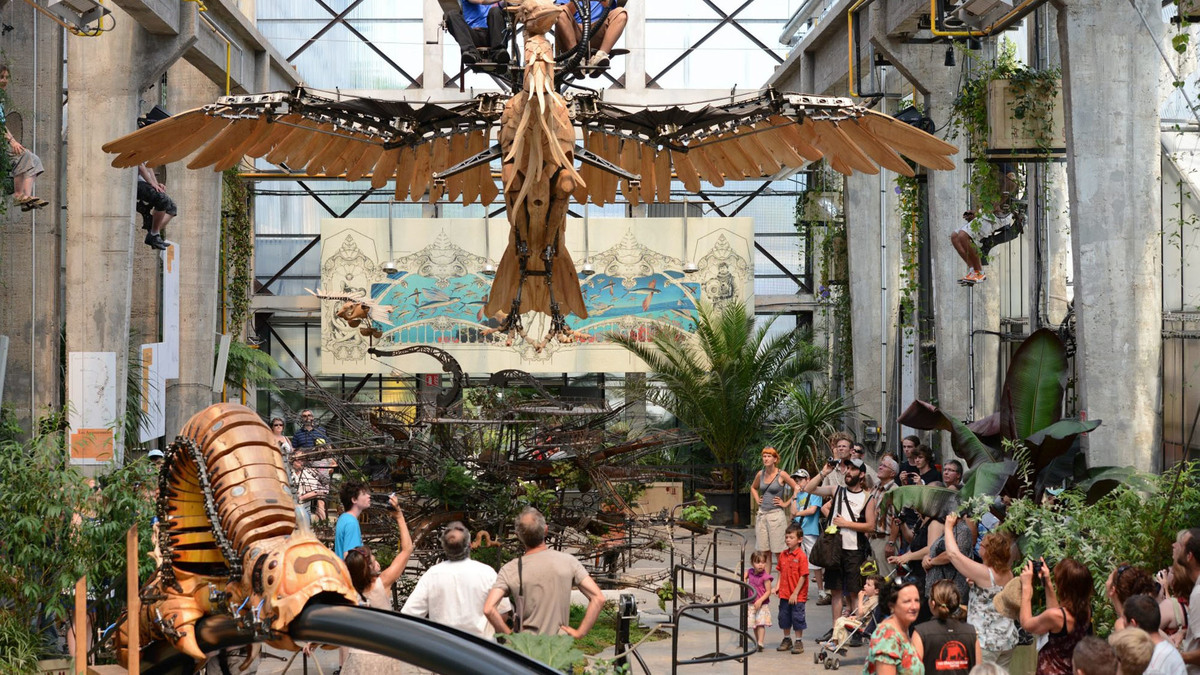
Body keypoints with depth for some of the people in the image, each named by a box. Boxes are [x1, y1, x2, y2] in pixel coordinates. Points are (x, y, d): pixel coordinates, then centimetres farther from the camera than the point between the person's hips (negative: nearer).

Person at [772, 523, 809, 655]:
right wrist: (777, 587, 0)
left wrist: (795, 593, -16)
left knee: (798, 617, 1)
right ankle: (786, 640, 29)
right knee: (784, 617, 14)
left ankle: (798, 642, 13)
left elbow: (803, 576, -15)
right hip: (784, 594, 6)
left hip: (798, 596, -6)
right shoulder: (783, 555, 5)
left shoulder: (801, 556, -15)